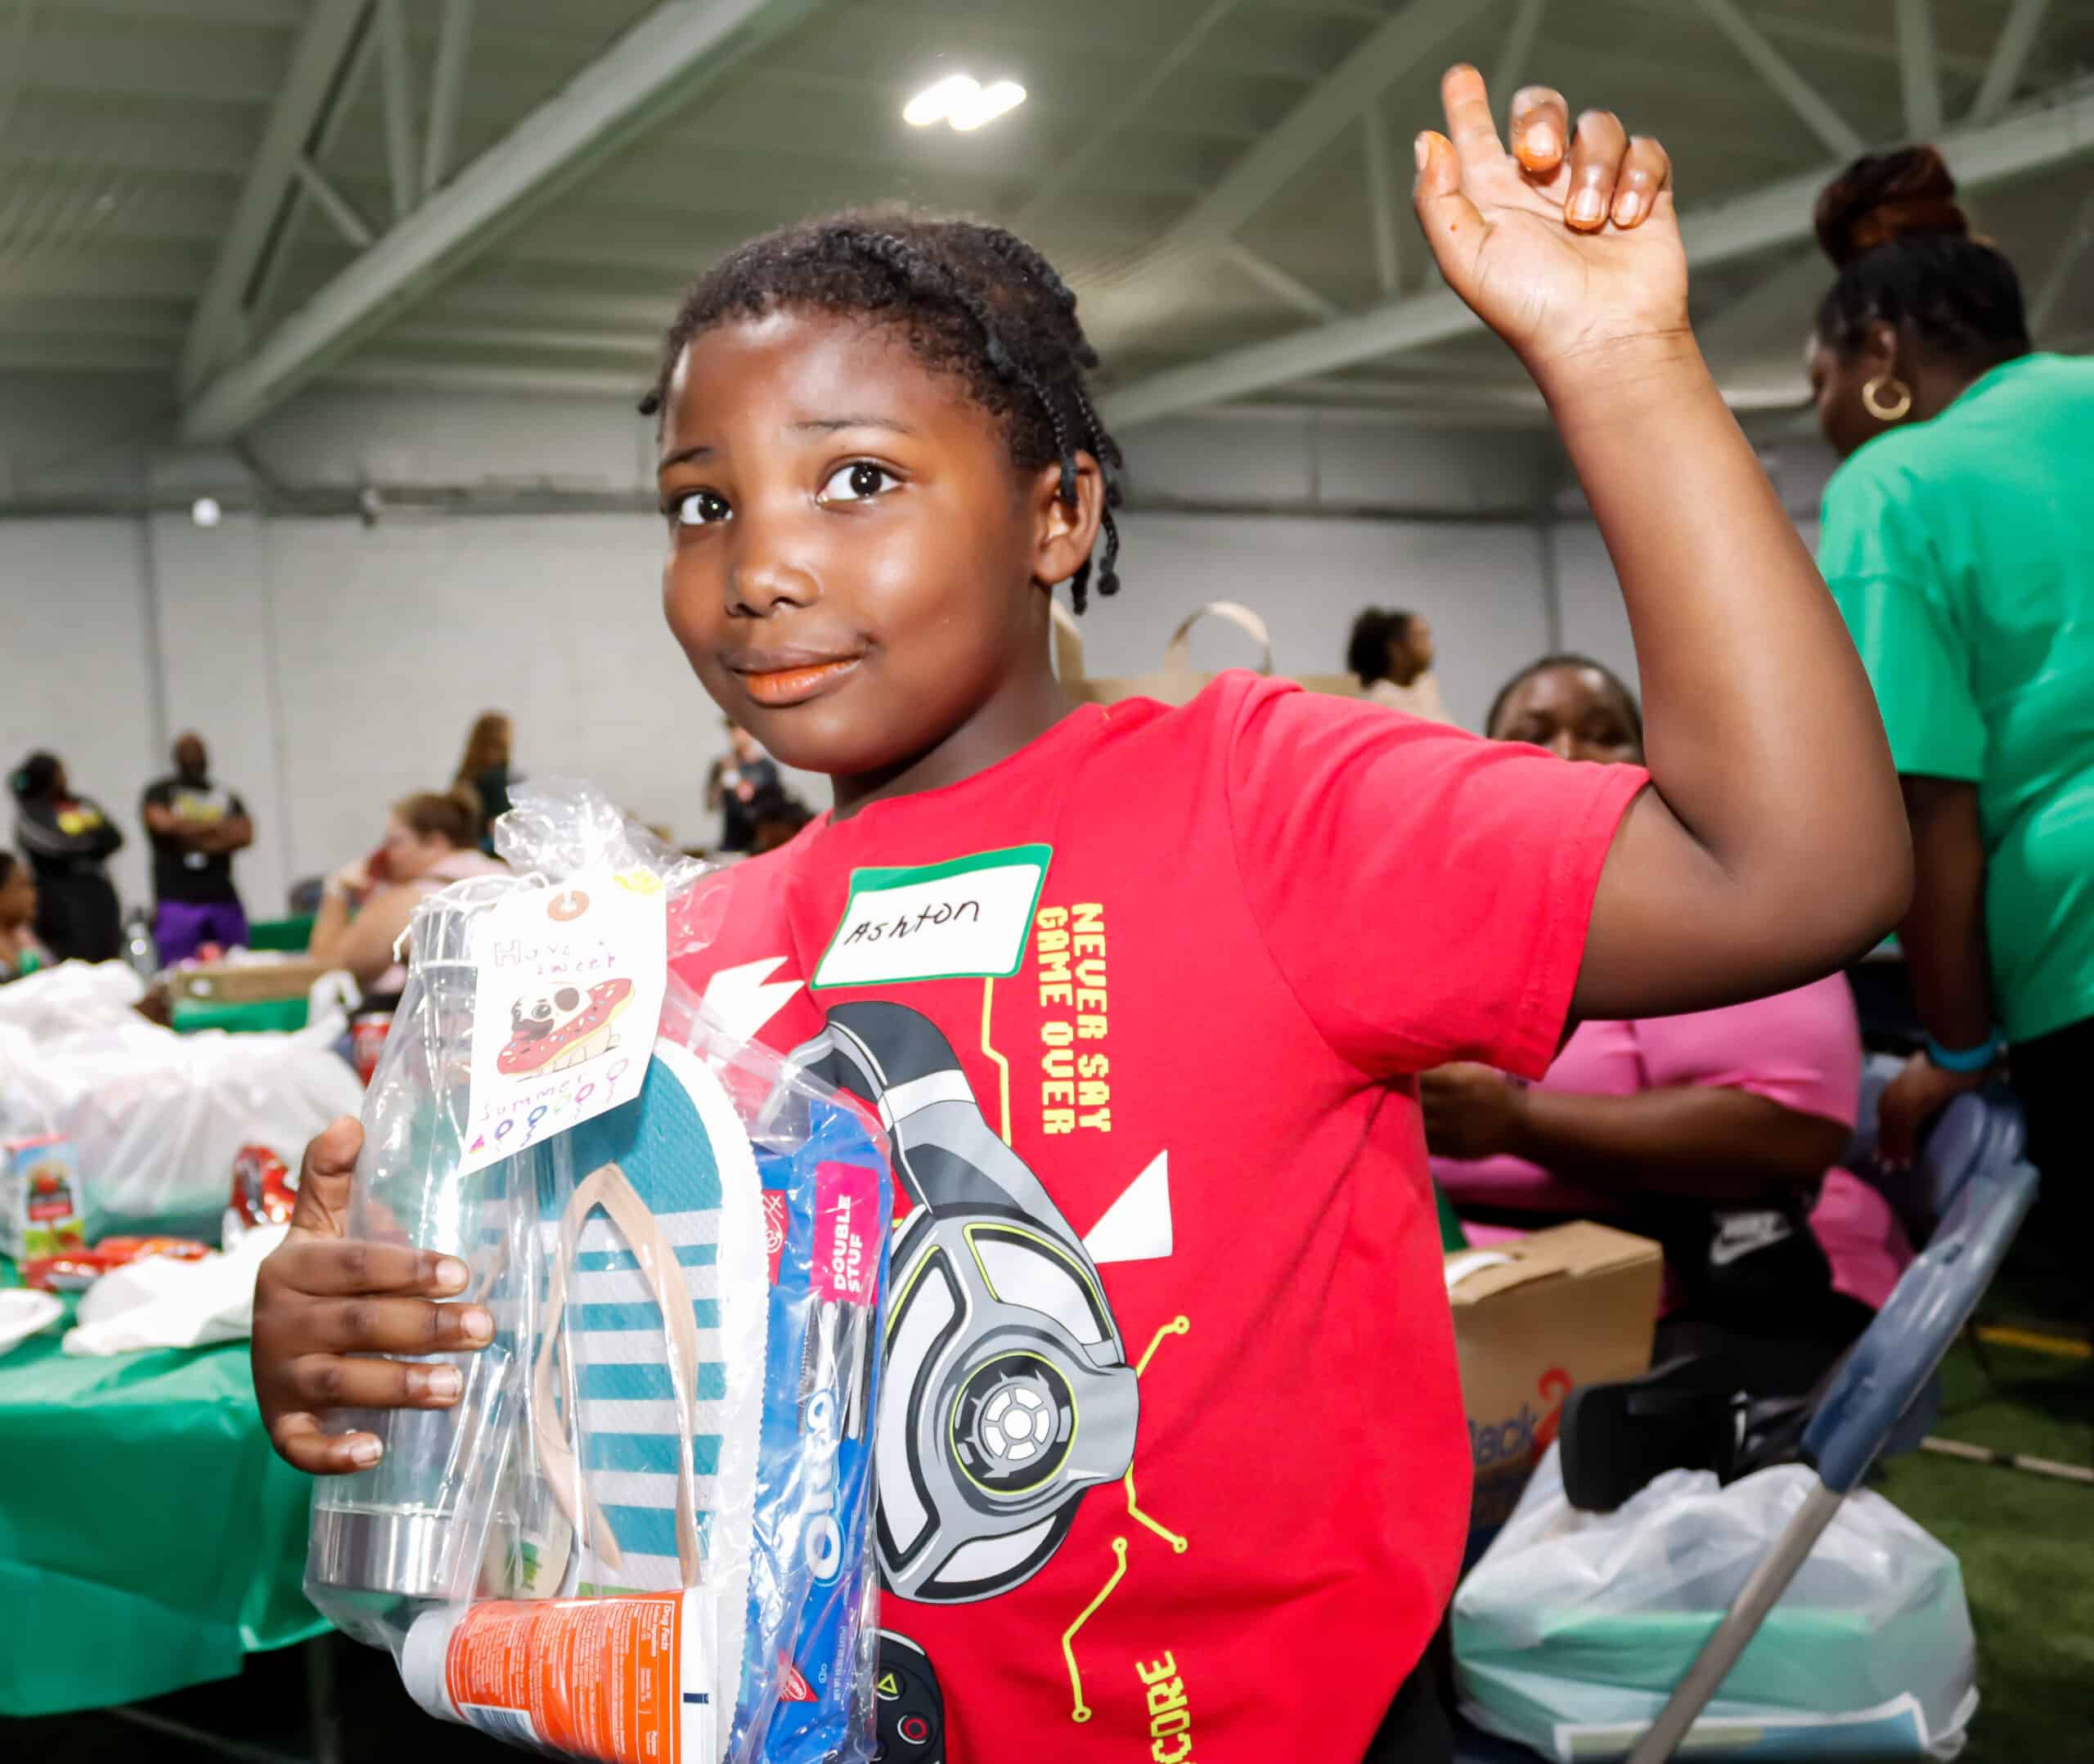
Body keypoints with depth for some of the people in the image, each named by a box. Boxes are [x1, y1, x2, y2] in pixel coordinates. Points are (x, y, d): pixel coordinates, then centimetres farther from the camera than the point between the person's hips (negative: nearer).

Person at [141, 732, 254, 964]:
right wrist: (217, 826, 1)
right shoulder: (159, 793, 9)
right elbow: (163, 823, -11)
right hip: (178, 902, -3)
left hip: (224, 900, 3)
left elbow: (244, 835, 0)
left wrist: (188, 832, -8)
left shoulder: (227, 798, 17)